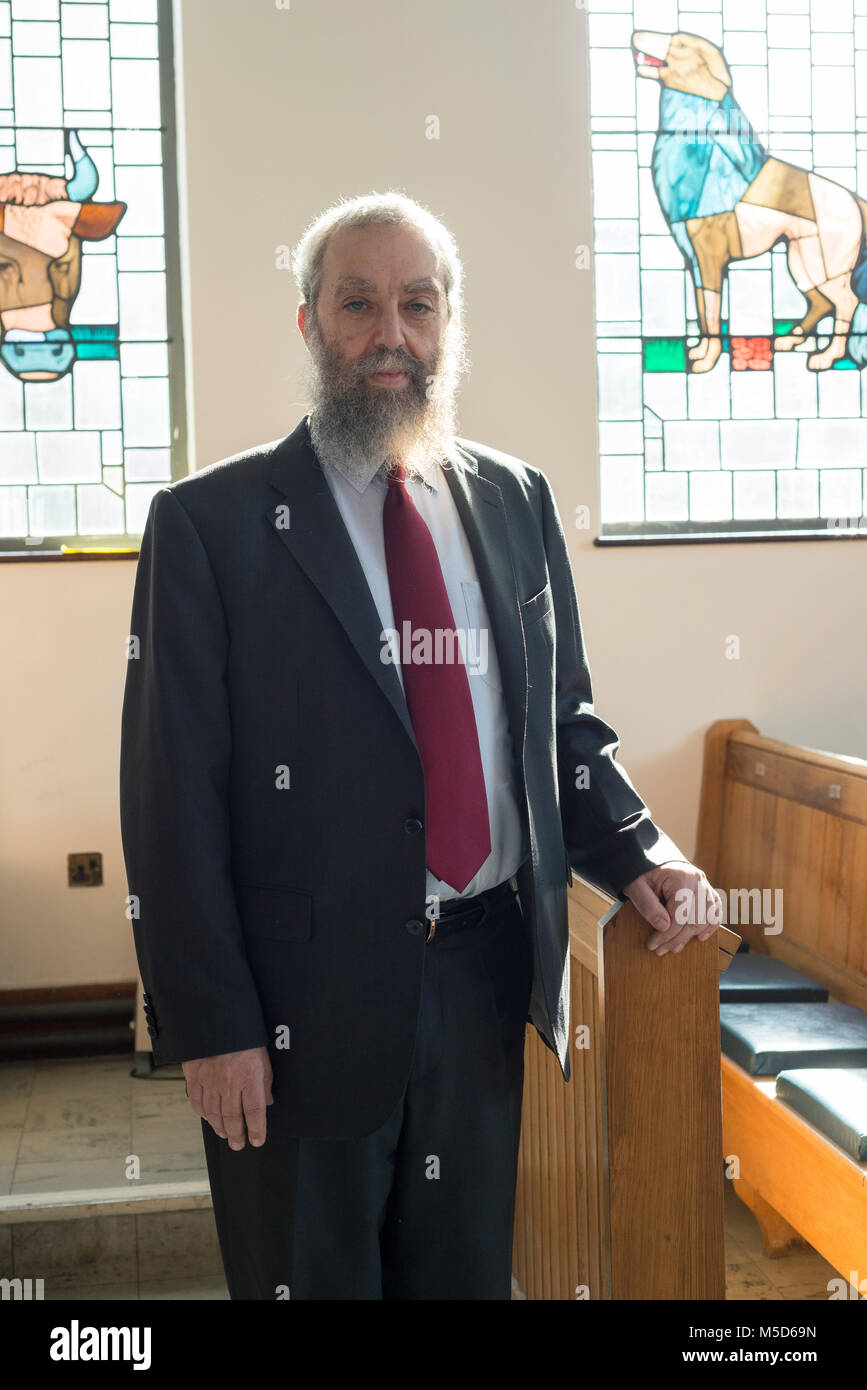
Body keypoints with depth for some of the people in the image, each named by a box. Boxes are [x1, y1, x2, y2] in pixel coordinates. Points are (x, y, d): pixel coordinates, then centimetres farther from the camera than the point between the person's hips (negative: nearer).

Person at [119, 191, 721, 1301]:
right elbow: (172, 795, -9)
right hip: (303, 1000, -3)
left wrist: (635, 853, -4)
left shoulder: (517, 501, 7)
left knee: (468, 1271, 19)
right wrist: (211, 1026, -12)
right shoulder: (210, 523, -7)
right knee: (310, 1273, 14)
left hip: (487, 980, 4)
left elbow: (565, 722, 13)